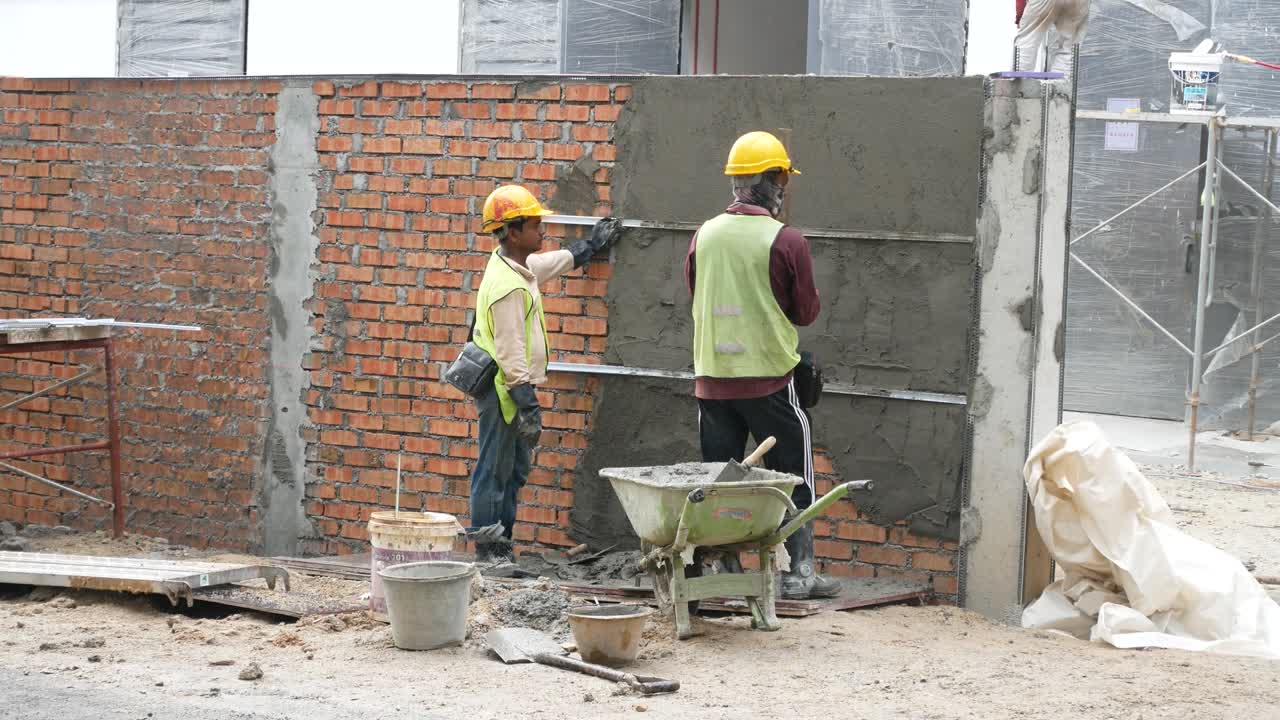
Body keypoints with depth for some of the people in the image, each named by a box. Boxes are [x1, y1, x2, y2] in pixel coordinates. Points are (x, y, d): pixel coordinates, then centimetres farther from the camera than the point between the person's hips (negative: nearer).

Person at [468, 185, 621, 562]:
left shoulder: (520, 265, 8)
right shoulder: (507, 286, -22)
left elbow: (557, 261, 32)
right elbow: (510, 351, -24)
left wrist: (592, 244, 44)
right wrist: (528, 404, -25)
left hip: (513, 388, 10)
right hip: (502, 392, -10)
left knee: (515, 470, 16)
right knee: (494, 472, -3)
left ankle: (502, 546, 22)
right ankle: (487, 553, 2)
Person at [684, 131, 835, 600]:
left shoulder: (705, 235, 1)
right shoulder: (786, 241, -11)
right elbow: (806, 312, -3)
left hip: (712, 376, 4)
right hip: (770, 377, -4)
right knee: (792, 474, 7)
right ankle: (798, 572, 8)